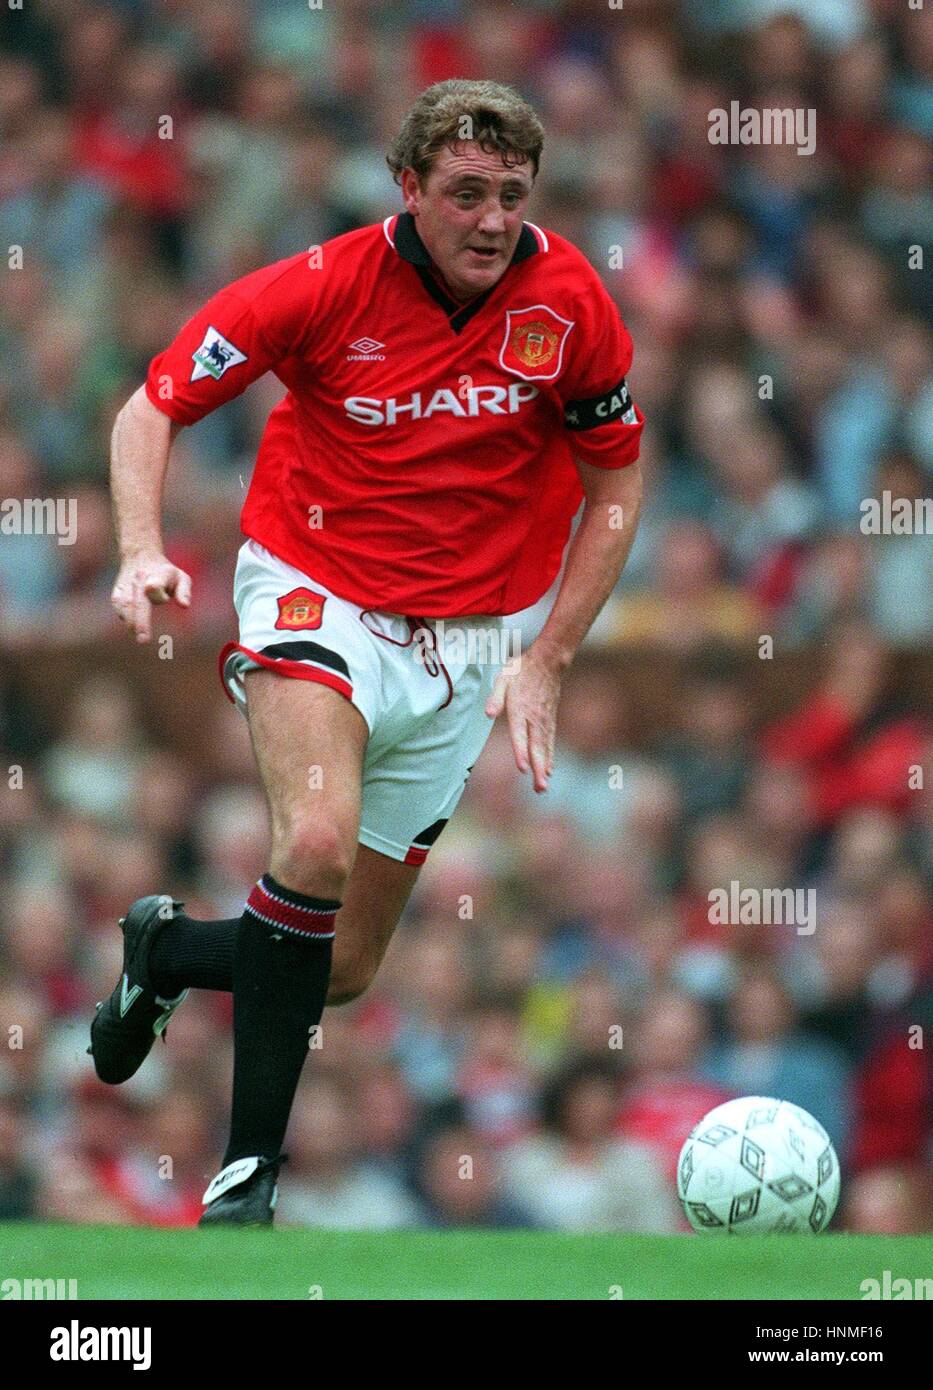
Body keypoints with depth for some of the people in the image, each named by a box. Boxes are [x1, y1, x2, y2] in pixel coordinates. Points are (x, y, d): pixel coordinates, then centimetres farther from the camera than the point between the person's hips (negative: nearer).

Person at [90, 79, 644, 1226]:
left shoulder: (567, 300, -9)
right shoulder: (325, 288, -15)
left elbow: (615, 486, 4)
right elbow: (151, 411, -7)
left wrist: (545, 661, -3)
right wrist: (142, 552, -24)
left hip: (460, 646, 3)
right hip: (316, 595, -3)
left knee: (344, 971, 5)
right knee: (320, 839, -33)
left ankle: (168, 949, 38)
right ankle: (249, 1166, -25)